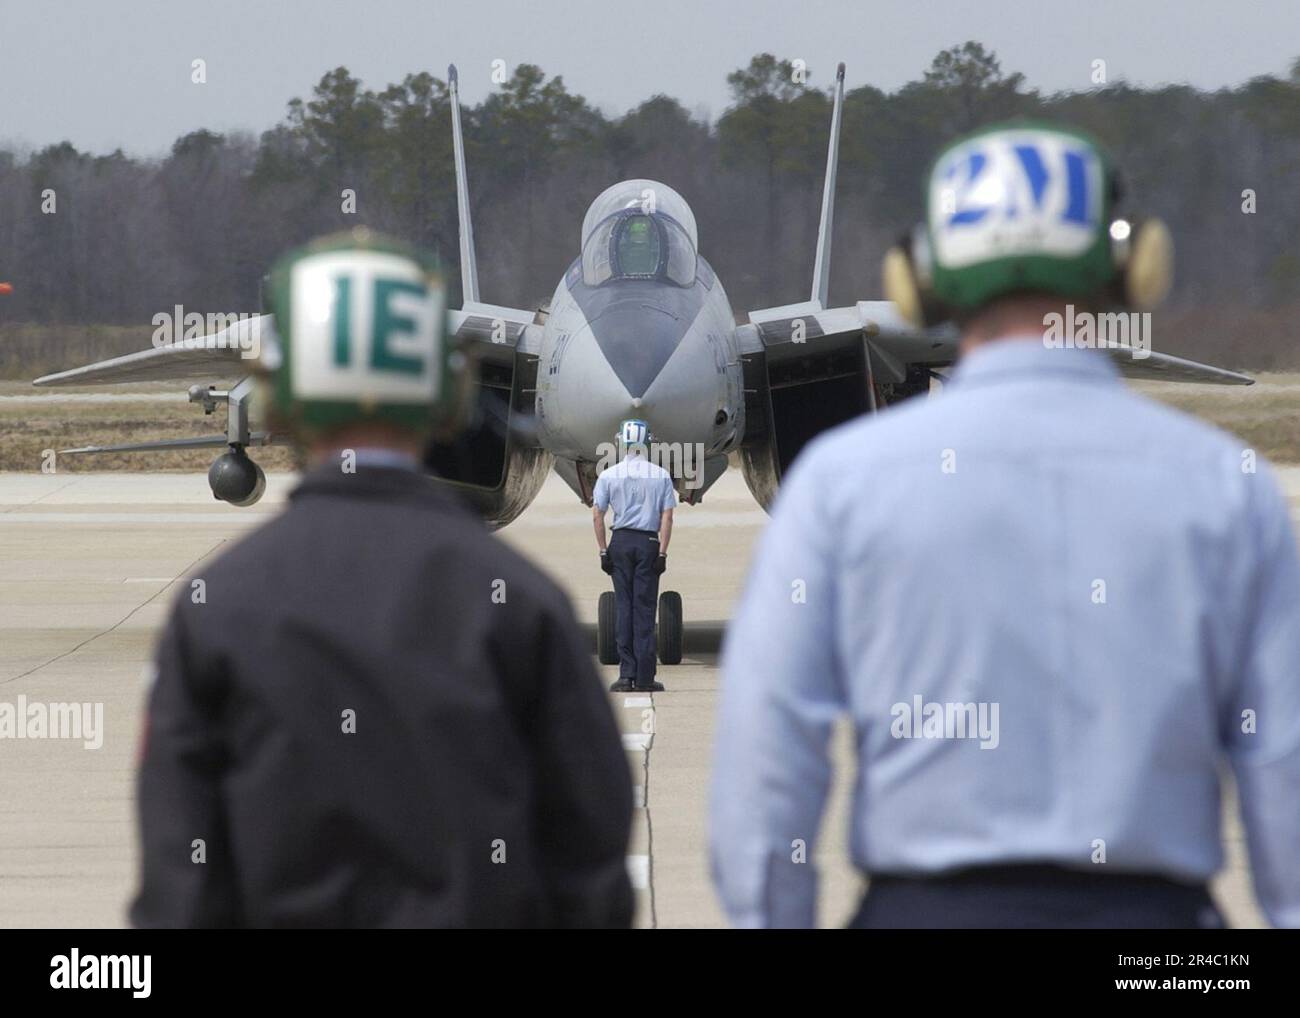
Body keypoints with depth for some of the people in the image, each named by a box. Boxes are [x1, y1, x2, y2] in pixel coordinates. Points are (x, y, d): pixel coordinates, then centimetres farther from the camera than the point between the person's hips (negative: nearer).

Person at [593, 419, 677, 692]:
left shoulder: (609, 475, 0)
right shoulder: (661, 476, 1)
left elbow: (597, 516, -2)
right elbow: (667, 517, -3)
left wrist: (603, 551, 3)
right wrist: (662, 552, -2)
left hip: (620, 541, 0)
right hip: (649, 542, 0)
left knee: (624, 606, 5)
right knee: (645, 608, 1)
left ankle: (627, 673, 0)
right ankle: (644, 676, -1)